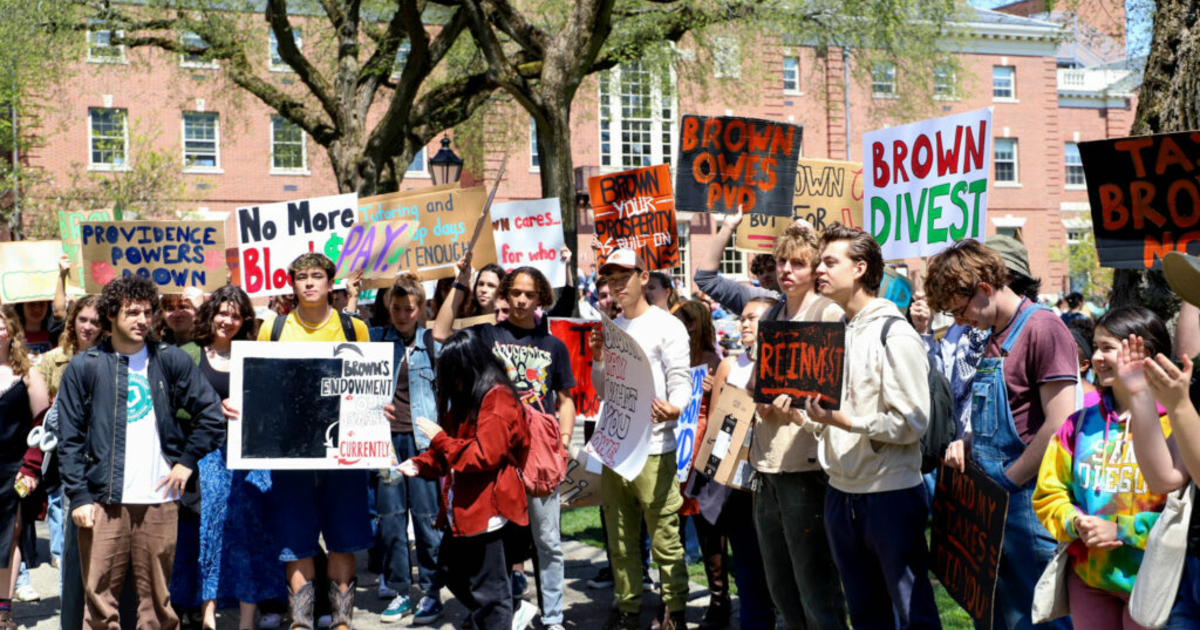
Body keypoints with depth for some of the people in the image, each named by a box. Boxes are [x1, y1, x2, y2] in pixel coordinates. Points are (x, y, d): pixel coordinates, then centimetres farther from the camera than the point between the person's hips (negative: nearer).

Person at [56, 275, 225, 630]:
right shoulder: (84, 368, 5)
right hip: (103, 500, -1)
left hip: (158, 498, 1)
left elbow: (212, 414, 8)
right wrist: (78, 496, -4)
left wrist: (187, 460, 1)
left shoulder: (171, 360, 7)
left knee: (158, 600, 6)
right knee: (100, 597, 0)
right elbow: (70, 439, 3)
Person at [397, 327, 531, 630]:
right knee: (450, 569, 19)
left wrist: (440, 438, -16)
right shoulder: (467, 399, 16)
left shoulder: (498, 400, -15)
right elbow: (450, 455, 23)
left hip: (488, 510, -11)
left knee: (487, 588, -3)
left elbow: (484, 455, -22)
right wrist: (420, 464, 6)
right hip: (464, 509, 11)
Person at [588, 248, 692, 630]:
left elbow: (680, 380, -11)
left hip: (653, 449, -6)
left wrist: (674, 408, -33)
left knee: (665, 539, -5)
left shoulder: (667, 326, -3)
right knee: (620, 538, 13)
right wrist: (598, 361, -2)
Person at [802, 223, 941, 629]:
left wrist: (846, 421, -21)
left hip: (890, 493, -7)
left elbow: (912, 422, -17)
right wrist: (802, 413, 0)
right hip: (842, 493, 7)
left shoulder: (894, 334, -10)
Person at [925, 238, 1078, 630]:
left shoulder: (1043, 329, -13)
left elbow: (1060, 424, -20)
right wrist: (968, 444, 6)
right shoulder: (994, 337, 14)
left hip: (1028, 505, -9)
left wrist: (1008, 480, -14)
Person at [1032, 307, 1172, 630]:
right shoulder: (1080, 423, 6)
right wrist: (1076, 523, -10)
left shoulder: (1176, 424, -10)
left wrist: (1121, 529, -17)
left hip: (1150, 582, -4)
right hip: (1088, 578, 4)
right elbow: (1048, 493, 9)